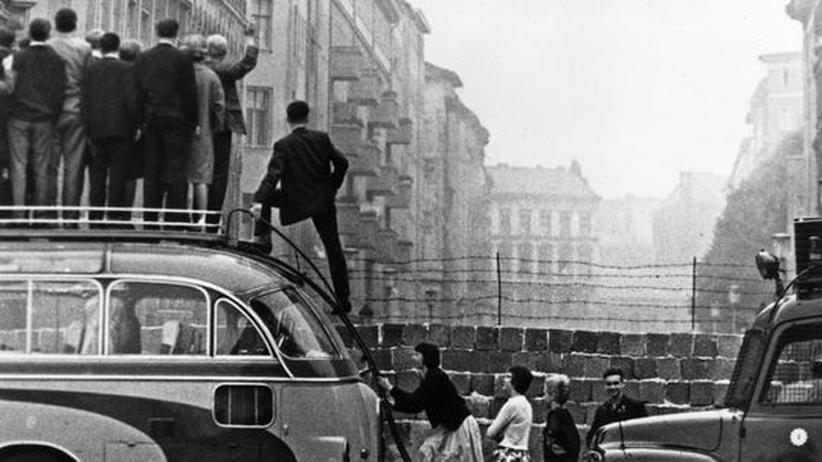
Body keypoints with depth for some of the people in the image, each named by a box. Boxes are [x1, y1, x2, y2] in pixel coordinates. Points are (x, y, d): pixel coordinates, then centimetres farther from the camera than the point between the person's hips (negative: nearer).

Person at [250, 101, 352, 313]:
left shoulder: (283, 146, -8)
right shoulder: (322, 138, 1)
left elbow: (272, 175, -19)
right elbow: (342, 163, 0)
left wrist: (258, 201, -26)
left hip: (295, 203, -3)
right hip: (323, 201, 3)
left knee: (266, 197, 23)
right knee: (333, 247, 9)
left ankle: (263, 239, 15)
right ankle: (343, 299, 7)